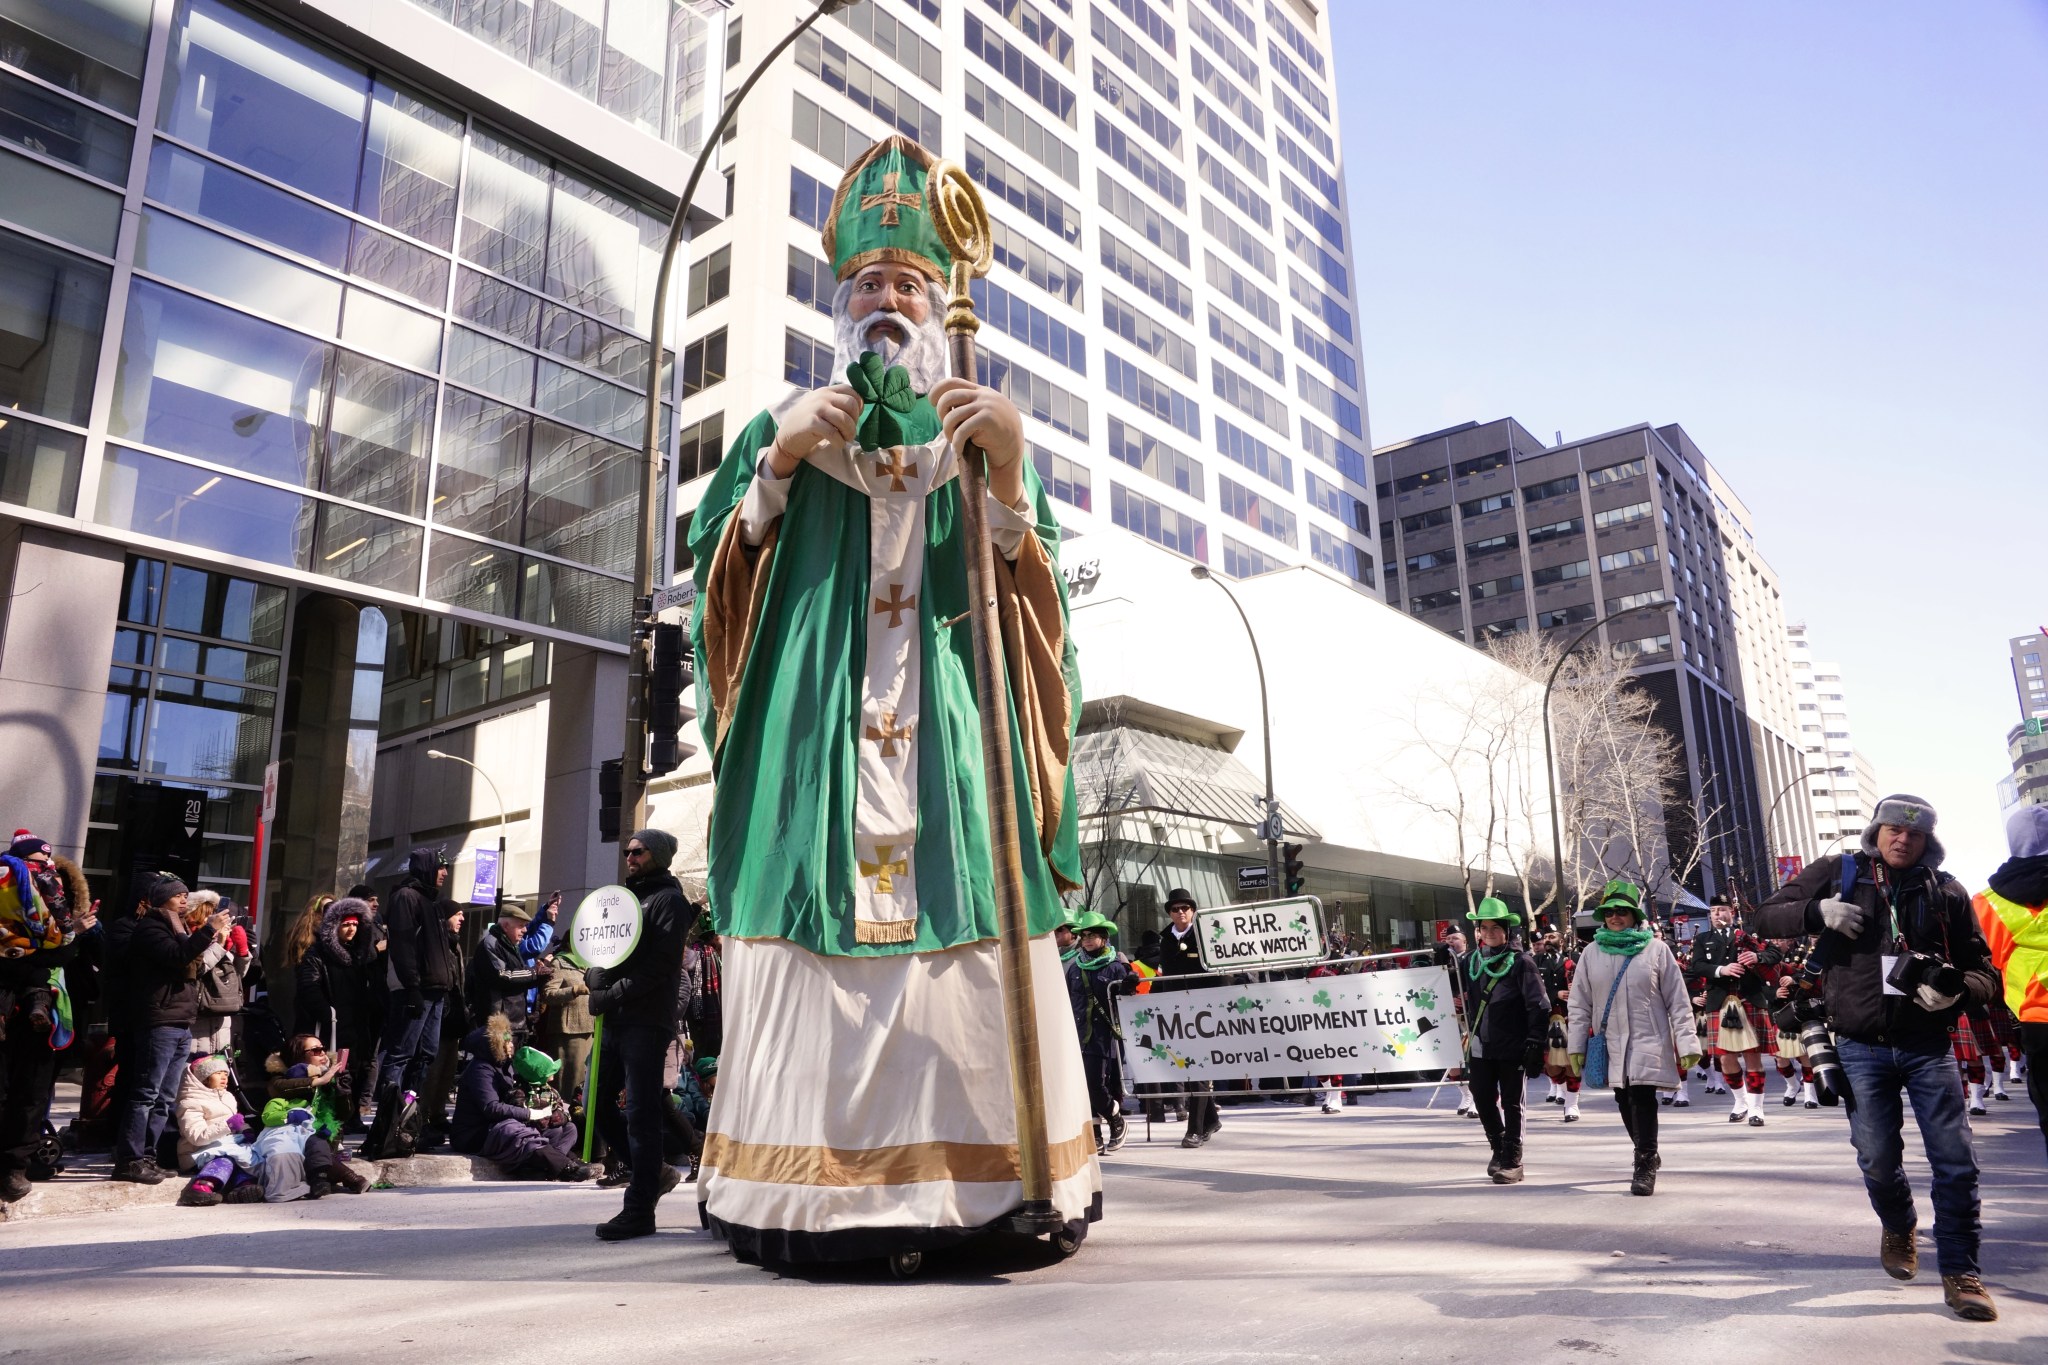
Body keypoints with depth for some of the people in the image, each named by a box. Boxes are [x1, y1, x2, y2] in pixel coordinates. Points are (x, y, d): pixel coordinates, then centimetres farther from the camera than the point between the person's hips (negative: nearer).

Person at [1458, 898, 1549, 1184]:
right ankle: (1499, 1150, 30)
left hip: (1513, 1048, -4)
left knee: (1511, 1104, 4)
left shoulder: (1520, 963, -8)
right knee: (1483, 1101, 9)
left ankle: (1512, 1161, 14)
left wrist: (1534, 1044, -14)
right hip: (1480, 1047, 5)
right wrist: (1468, 1032, 11)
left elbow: (1539, 1006, -10)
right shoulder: (1469, 962, 6)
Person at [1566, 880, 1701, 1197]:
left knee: (1643, 1098, -12)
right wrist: (1576, 1046, 4)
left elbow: (1678, 1001, -2)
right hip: (1610, 1042, 3)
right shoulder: (1592, 953, 4)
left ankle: (1645, 1166, -3)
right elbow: (1580, 1004, 7)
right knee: (1625, 1102, 10)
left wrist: (1687, 1043, -7)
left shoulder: (1656, 949, -2)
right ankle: (1648, 1156, 29)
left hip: (1648, 1040, -3)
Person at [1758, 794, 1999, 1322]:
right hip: (1862, 1046, -1)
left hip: (1927, 1045, 1)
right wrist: (1817, 911, -16)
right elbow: (1767, 918, 3)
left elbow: (1984, 971, 7)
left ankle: (1960, 1272, 12)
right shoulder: (1839, 873, 3)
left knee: (1955, 1159, -2)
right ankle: (1897, 1229, 37)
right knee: (1878, 1160, 7)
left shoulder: (1946, 892, 6)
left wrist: (1956, 990, -16)